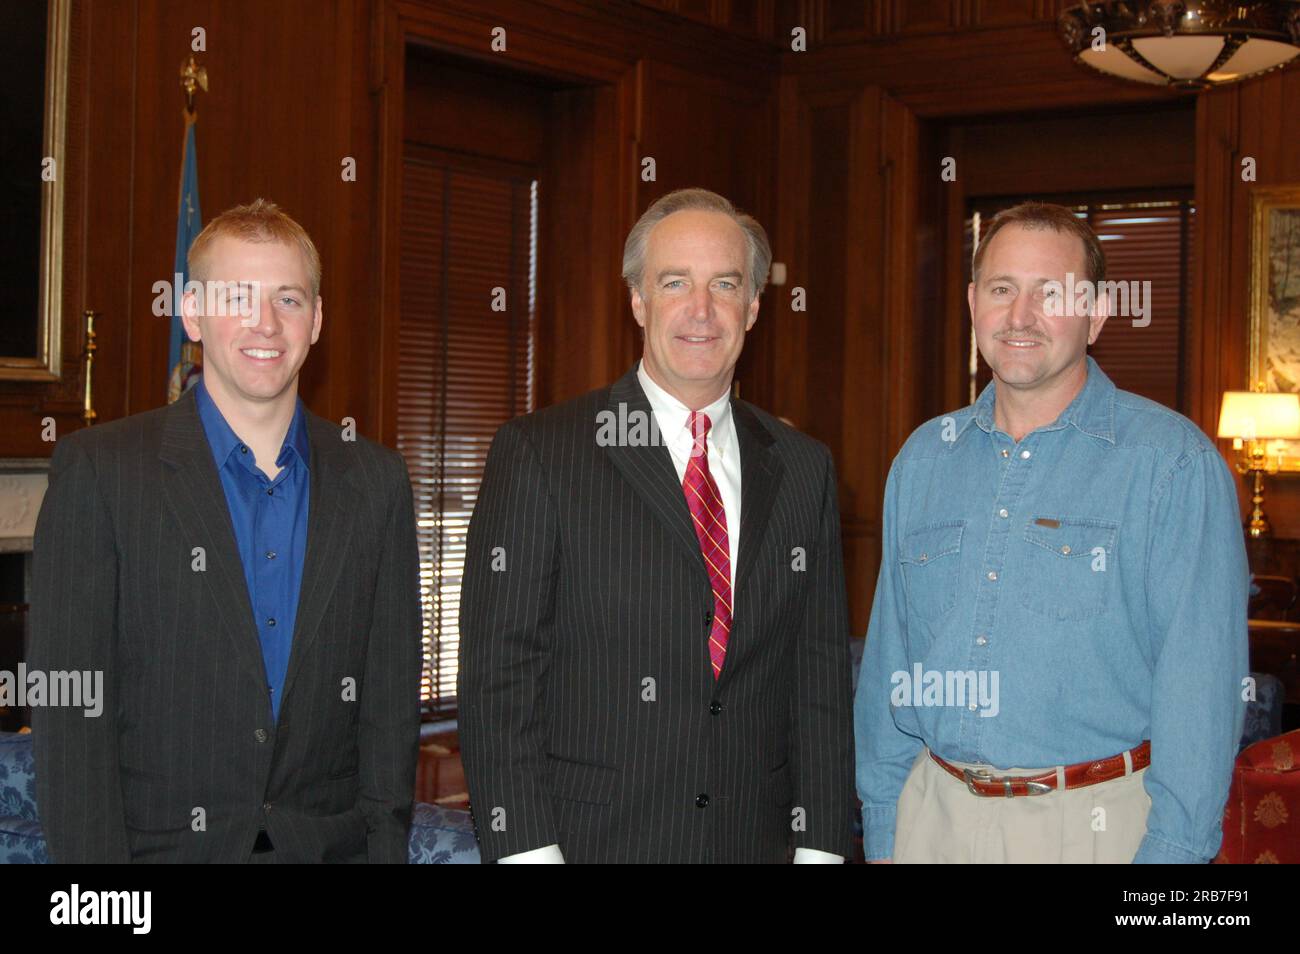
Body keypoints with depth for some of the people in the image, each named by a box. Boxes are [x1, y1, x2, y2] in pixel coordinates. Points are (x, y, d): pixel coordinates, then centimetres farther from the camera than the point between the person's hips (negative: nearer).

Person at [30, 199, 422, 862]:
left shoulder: (376, 482, 5)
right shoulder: (98, 471, -5)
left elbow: (391, 696, 6)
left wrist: (386, 846, -2)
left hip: (332, 846, 3)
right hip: (161, 845, -2)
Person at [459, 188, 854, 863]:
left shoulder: (802, 469, 7)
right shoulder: (537, 453, -5)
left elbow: (821, 678, 7)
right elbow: (499, 677, -8)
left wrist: (819, 846, 1)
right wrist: (528, 851, -14)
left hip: (758, 840, 4)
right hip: (590, 839, -3)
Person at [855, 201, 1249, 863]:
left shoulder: (1173, 461, -10)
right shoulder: (923, 460, 6)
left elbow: (1199, 681, -14)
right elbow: (888, 659, 9)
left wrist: (1170, 850, -19)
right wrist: (880, 824, 7)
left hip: (1095, 821, -4)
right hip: (935, 811, 4)